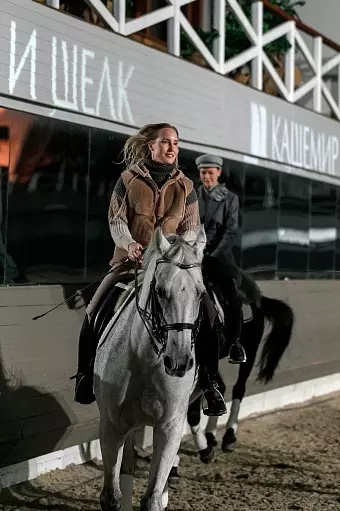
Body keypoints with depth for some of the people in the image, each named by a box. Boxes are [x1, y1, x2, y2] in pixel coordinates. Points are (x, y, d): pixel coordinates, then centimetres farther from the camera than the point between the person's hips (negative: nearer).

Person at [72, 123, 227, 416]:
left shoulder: (185, 186, 10)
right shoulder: (129, 179, 5)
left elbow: (191, 227, 5)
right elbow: (116, 218, 0)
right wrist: (128, 243, -20)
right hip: (131, 258, -1)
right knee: (95, 309, -16)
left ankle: (209, 382, -1)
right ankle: (85, 374, 7)